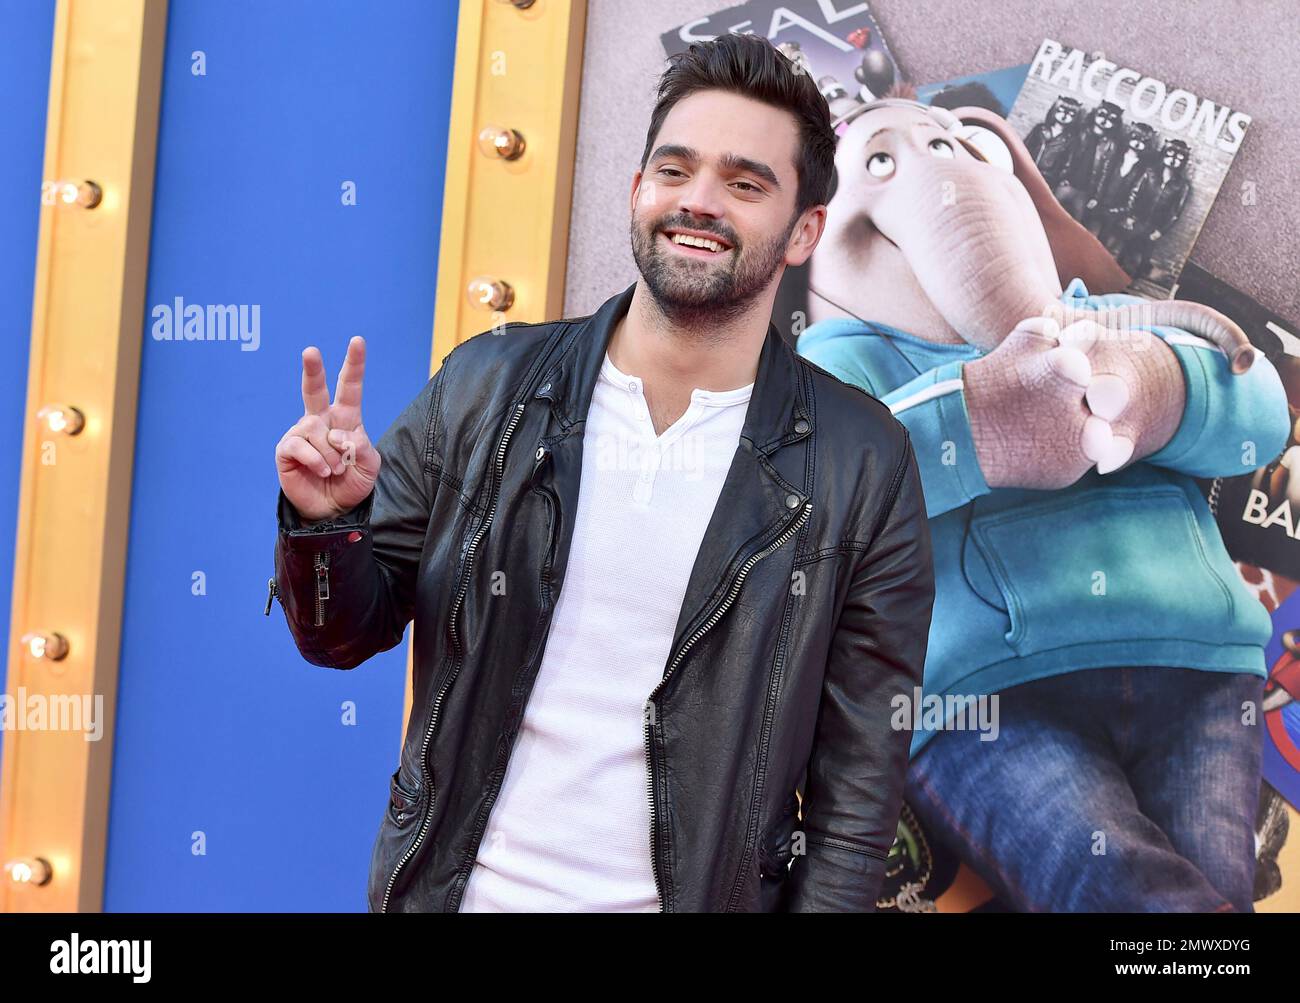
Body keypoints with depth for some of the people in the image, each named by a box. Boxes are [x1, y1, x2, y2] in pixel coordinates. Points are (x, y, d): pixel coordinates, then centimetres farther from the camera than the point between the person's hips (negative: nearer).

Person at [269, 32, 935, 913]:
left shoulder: (862, 467, -10)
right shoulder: (487, 387, -7)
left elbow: (857, 777, -7)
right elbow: (347, 634, 0)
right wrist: (325, 524, -18)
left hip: (692, 892, -1)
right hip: (451, 886, 2)